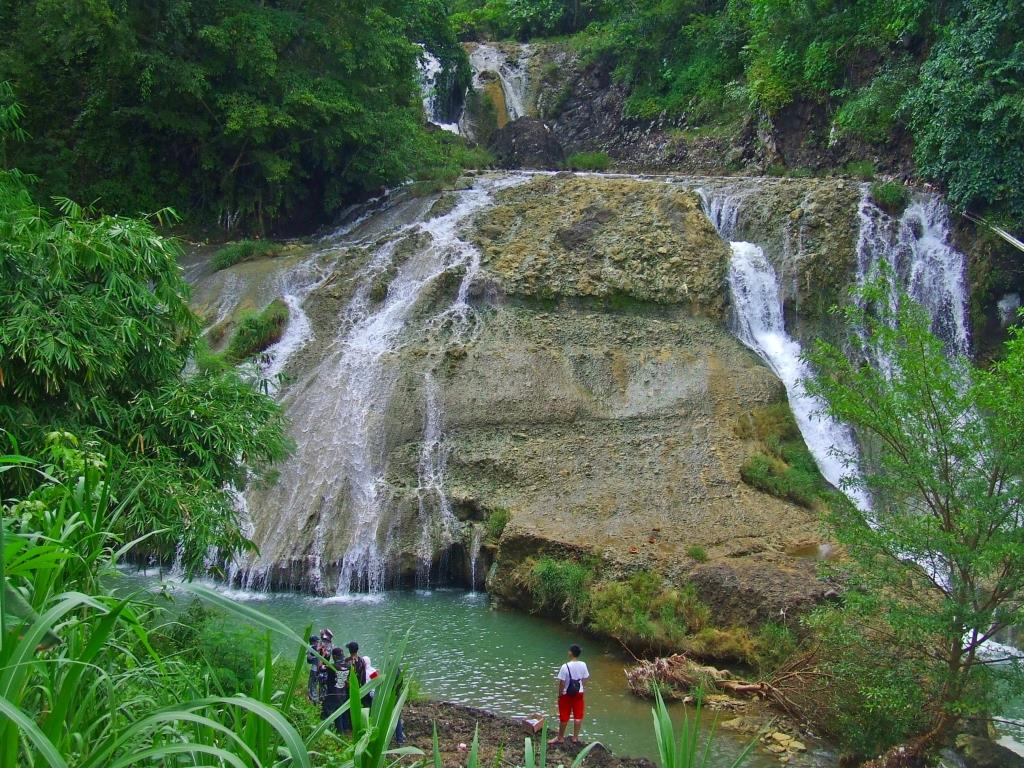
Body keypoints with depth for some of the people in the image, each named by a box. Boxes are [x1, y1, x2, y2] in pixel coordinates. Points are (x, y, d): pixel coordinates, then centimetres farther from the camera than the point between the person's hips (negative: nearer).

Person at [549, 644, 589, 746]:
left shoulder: (565, 667, -24)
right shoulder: (583, 665, -11)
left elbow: (562, 683, -19)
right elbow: (586, 678, 0)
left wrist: (560, 694, -6)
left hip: (566, 694, -3)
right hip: (579, 693, 3)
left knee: (564, 717, 10)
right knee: (578, 716, 15)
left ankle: (560, 738, 23)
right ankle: (575, 737, 24)